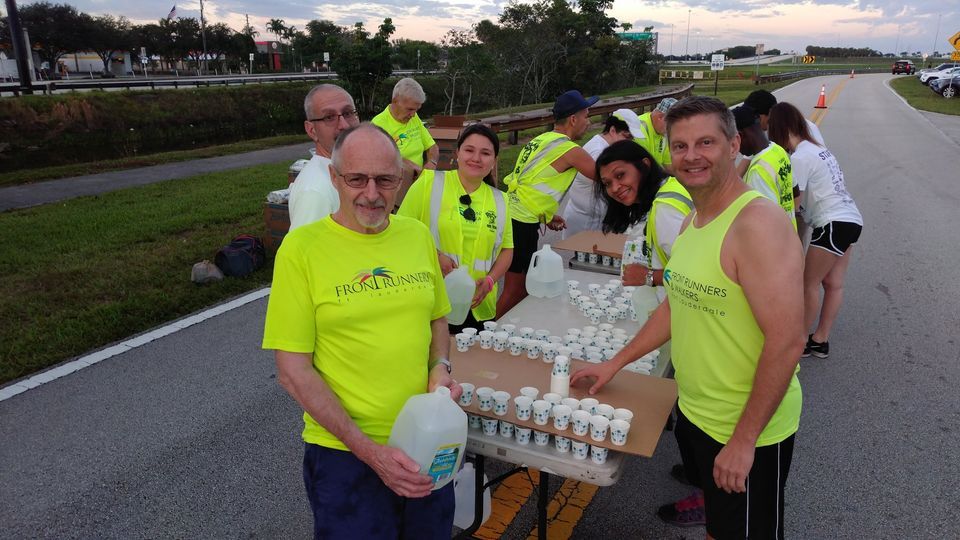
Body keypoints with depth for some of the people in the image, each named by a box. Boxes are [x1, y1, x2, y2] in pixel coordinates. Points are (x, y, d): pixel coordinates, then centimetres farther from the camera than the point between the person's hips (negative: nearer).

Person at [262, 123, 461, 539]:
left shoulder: (417, 235, -1)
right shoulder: (302, 247, -13)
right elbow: (293, 371, -13)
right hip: (344, 454, -4)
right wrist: (369, 450, -18)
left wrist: (440, 368, -8)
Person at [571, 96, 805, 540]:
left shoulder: (759, 223, -23)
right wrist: (615, 364, 15)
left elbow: (786, 341, -26)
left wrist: (743, 440, -23)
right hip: (693, 412, 8)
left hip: (749, 430, -7)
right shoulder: (692, 220, 5)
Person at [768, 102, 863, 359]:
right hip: (850, 219, 9)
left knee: (809, 283, 1)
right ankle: (820, 340, 16)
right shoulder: (816, 148, 15)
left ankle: (801, 341, 11)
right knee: (833, 284, 10)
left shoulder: (799, 157, -14)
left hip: (834, 223, -9)